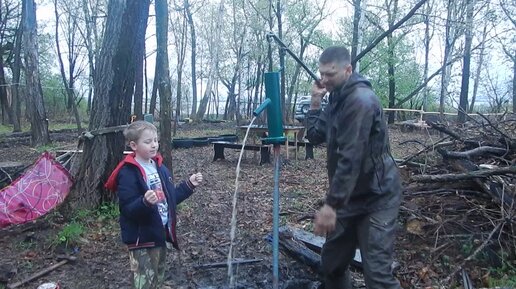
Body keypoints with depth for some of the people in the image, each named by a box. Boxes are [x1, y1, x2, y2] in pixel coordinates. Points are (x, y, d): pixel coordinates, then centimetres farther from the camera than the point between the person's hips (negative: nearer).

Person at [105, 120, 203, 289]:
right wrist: (145, 202, -41)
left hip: (161, 234, 8)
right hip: (142, 239, -8)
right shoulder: (128, 173, -17)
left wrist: (189, 185, 5)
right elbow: (128, 210, -23)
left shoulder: (159, 167, 6)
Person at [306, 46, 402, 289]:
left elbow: (350, 158, -27)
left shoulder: (360, 100, -21)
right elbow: (315, 136, 9)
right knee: (331, 262, 16)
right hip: (350, 196, 9)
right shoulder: (337, 98, 9)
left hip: (376, 197, -9)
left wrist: (331, 204, -27)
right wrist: (315, 102, 0)